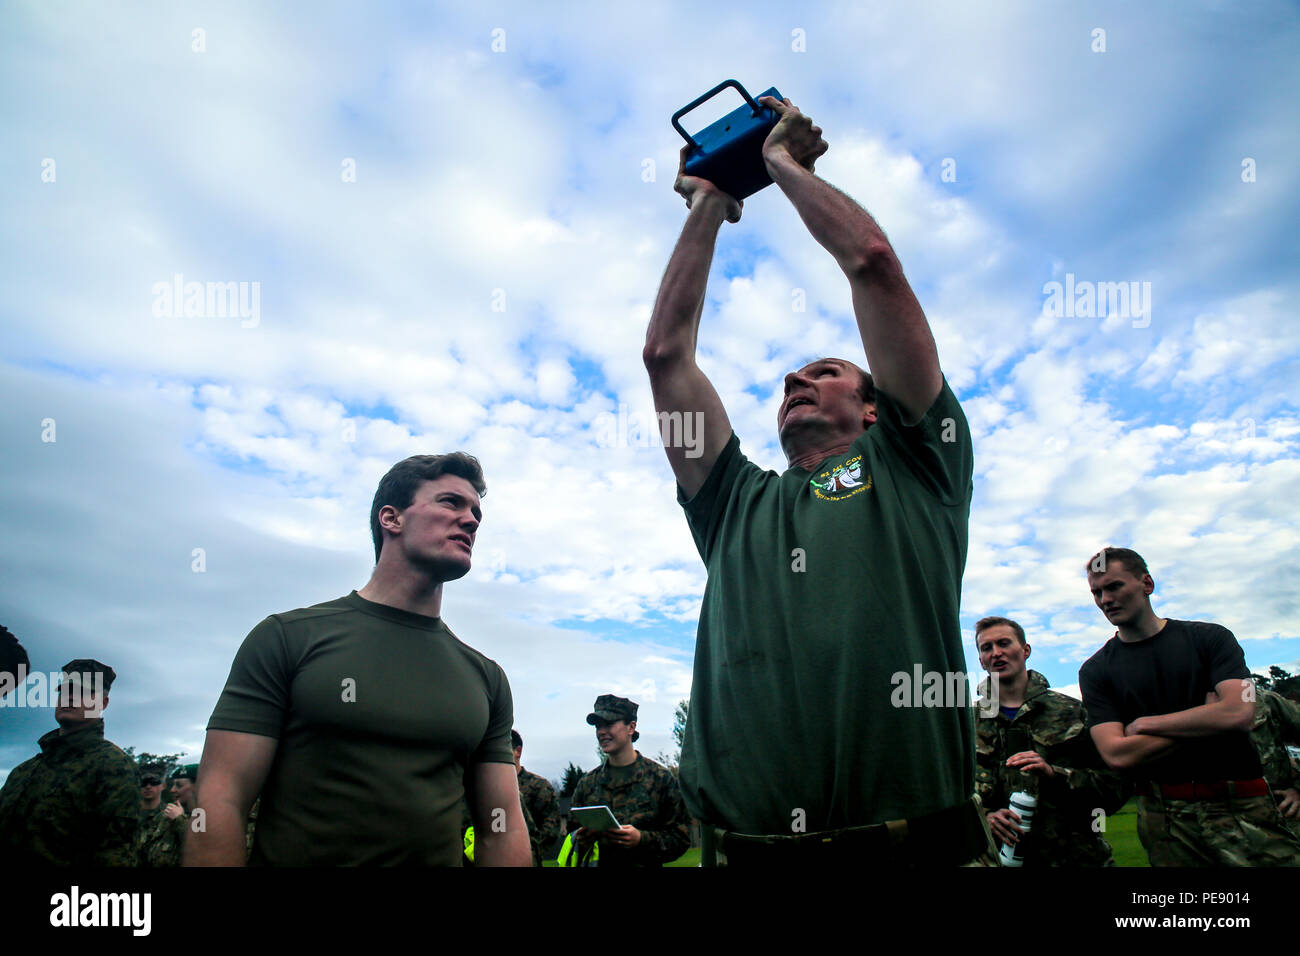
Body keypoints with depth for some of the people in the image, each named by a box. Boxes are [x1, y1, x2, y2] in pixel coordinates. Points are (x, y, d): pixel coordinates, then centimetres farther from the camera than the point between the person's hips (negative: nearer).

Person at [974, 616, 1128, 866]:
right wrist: (984, 817, -11)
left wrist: (1054, 773, -10)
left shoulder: (1071, 712, 7)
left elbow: (1116, 788, 4)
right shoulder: (967, 724, 9)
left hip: (1076, 855, -1)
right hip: (1002, 856, 2)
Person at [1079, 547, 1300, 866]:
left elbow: (1239, 714, -13)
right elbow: (1117, 754, -9)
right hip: (1163, 818, 0)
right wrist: (1206, 717, -8)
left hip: (1240, 809, 0)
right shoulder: (1095, 670, 4)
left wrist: (1144, 724, -7)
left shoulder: (1209, 637, 3)